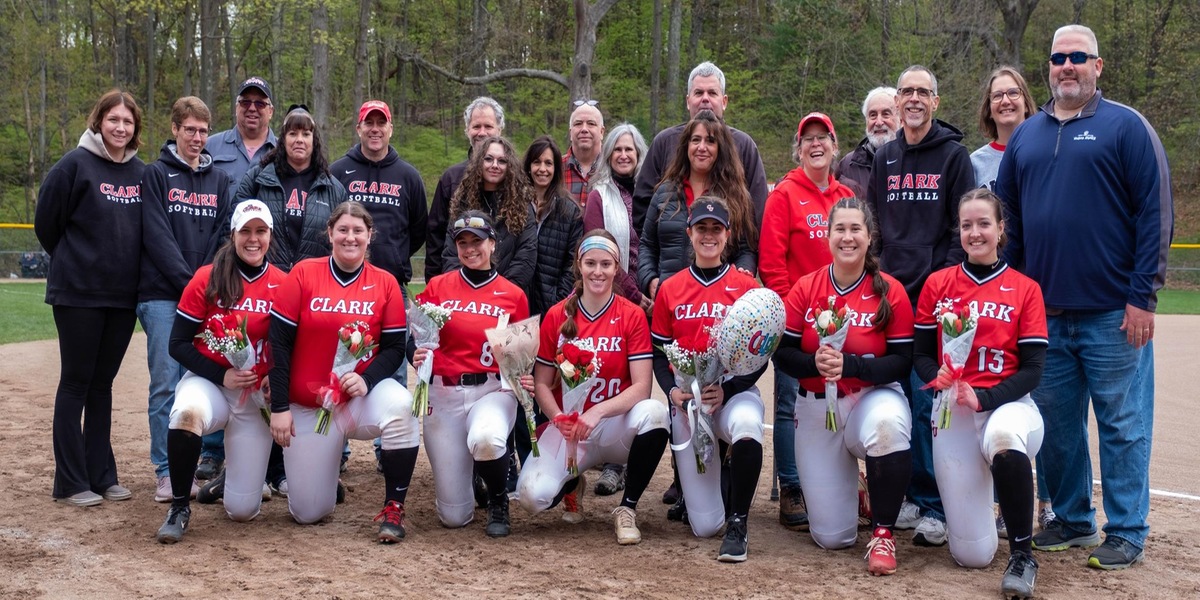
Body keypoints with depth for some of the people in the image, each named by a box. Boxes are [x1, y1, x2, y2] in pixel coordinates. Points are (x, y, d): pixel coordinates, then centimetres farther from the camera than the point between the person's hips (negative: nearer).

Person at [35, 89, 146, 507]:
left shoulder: (141, 172, 7)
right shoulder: (75, 165, -8)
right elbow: (46, 223, -3)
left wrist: (122, 267, 10)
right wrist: (74, 263, 7)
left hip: (124, 295, 5)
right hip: (78, 294, -5)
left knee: (103, 383, 12)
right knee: (76, 383, 1)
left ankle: (101, 475, 18)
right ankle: (71, 482, 8)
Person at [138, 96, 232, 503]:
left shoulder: (219, 180, 15)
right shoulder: (156, 175, 3)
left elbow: (223, 236, 8)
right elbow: (156, 236, -6)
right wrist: (188, 282, -14)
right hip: (163, 296, -3)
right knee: (165, 384, -4)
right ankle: (166, 473, 2)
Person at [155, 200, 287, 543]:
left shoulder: (283, 285, -3)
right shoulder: (207, 279, -6)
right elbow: (178, 344, -5)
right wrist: (220, 374, -17)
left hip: (257, 396, 1)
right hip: (208, 383, -1)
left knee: (243, 511, 0)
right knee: (187, 413, -40)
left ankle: (239, 466, 38)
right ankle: (180, 507, -17)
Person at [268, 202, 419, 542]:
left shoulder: (385, 283, -3)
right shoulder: (303, 274, -6)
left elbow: (394, 347, -2)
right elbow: (279, 343, -6)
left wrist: (367, 379, -22)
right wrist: (279, 407, -8)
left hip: (361, 396, 0)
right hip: (307, 405, 0)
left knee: (400, 406, -37)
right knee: (307, 514, 1)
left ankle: (393, 509, -19)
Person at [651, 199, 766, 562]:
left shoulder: (746, 287, 0)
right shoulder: (670, 289, 6)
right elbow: (659, 353, 9)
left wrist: (727, 389, -17)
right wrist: (671, 390, -10)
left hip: (735, 393, -1)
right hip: (687, 401, 1)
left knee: (746, 425, -42)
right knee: (704, 526, -4)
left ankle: (738, 526, -21)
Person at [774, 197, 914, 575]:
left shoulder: (890, 292, -8)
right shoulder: (805, 288, -4)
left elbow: (902, 362, -11)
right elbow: (782, 355, -4)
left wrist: (849, 365, -26)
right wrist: (815, 363, -24)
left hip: (873, 398, -1)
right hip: (817, 409, 2)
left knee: (889, 424, -42)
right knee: (831, 538, 1)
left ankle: (883, 533, -18)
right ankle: (845, 481, 40)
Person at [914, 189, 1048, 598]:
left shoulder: (1025, 289, 1)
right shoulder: (937, 285, 5)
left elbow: (1032, 369, -3)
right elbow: (921, 355, 7)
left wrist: (984, 398, -19)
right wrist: (938, 377, -16)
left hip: (1007, 404, -1)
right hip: (951, 413, 2)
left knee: (1004, 438, -43)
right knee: (972, 556, -3)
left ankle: (1022, 555, -21)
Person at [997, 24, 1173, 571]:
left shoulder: (1126, 126, -2)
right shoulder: (1026, 136, 12)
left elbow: (1156, 213, -7)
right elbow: (1007, 218, 16)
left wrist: (1142, 295, -12)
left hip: (1114, 314, -4)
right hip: (1045, 314, 5)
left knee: (1123, 425, 3)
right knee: (1057, 426, 11)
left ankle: (1126, 533, 14)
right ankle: (1072, 521, 25)